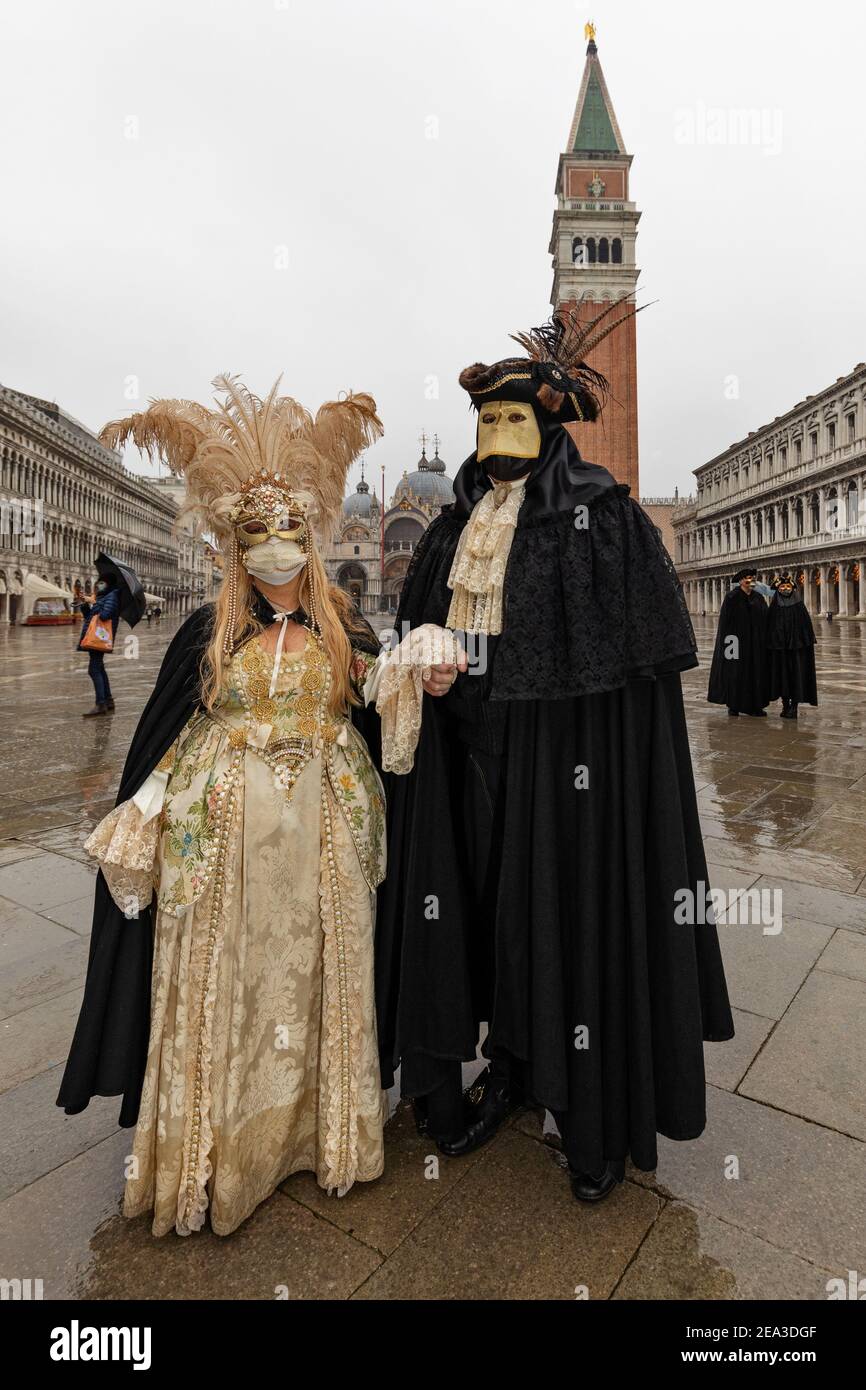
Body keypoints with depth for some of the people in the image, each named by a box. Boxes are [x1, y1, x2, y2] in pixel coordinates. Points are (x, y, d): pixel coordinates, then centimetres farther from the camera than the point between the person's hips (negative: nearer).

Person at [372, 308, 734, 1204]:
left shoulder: (604, 517, -4)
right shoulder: (458, 522, 14)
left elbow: (637, 658, -8)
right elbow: (422, 623, 18)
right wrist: (430, 665, -4)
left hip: (560, 751, -5)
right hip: (468, 745, 6)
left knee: (567, 909, 2)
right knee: (485, 906, 11)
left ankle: (592, 1110, 22)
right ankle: (506, 1073, 32)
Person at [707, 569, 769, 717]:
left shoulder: (758, 598, 9)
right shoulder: (732, 597, -5)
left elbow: (765, 620, 10)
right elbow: (725, 620, -8)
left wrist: (764, 641, 3)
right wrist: (728, 641, -15)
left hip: (755, 642, 5)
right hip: (738, 640, -5)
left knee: (756, 671, 5)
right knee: (736, 671, 0)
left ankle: (754, 706, 11)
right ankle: (733, 705, 10)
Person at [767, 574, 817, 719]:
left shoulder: (799, 605, 2)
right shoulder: (774, 606, 6)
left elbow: (806, 625, 0)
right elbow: (769, 626, 6)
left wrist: (808, 643, -7)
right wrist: (769, 644, 0)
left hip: (796, 646, -2)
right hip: (778, 646, 2)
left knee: (796, 674, -2)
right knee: (782, 674, 4)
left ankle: (794, 706, 0)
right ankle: (785, 705, 13)